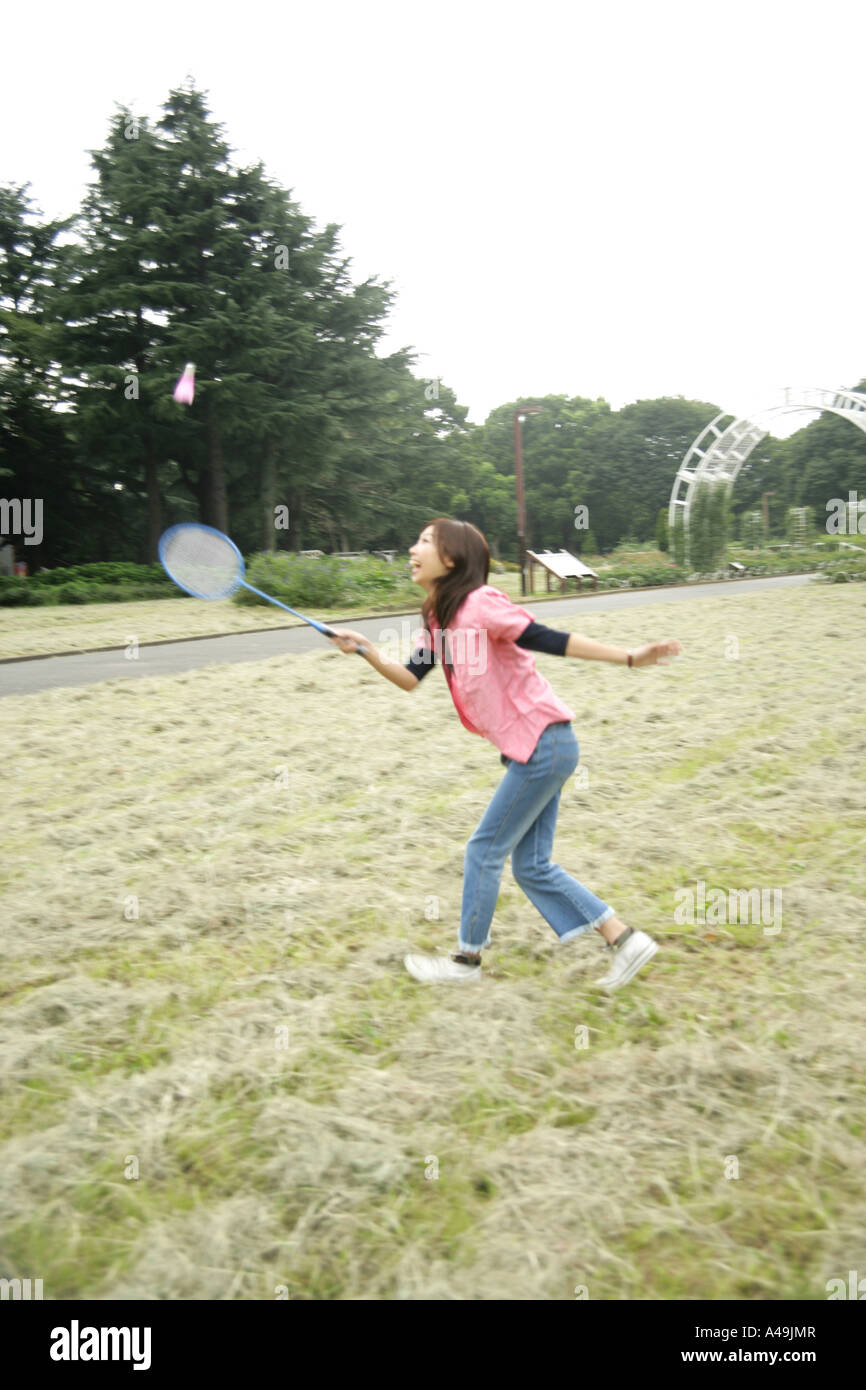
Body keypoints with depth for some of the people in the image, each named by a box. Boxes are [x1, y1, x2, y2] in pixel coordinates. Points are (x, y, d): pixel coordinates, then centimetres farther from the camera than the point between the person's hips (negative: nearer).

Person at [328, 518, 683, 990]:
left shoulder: (479, 603, -16)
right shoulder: (438, 619, 12)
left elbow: (552, 641, -17)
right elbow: (409, 678, 9)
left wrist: (629, 658, -20)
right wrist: (368, 652, -6)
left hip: (543, 744, -9)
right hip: (529, 751, 9)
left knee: (485, 849, 3)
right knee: (531, 865, 11)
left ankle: (467, 959, 21)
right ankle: (625, 940, 17)